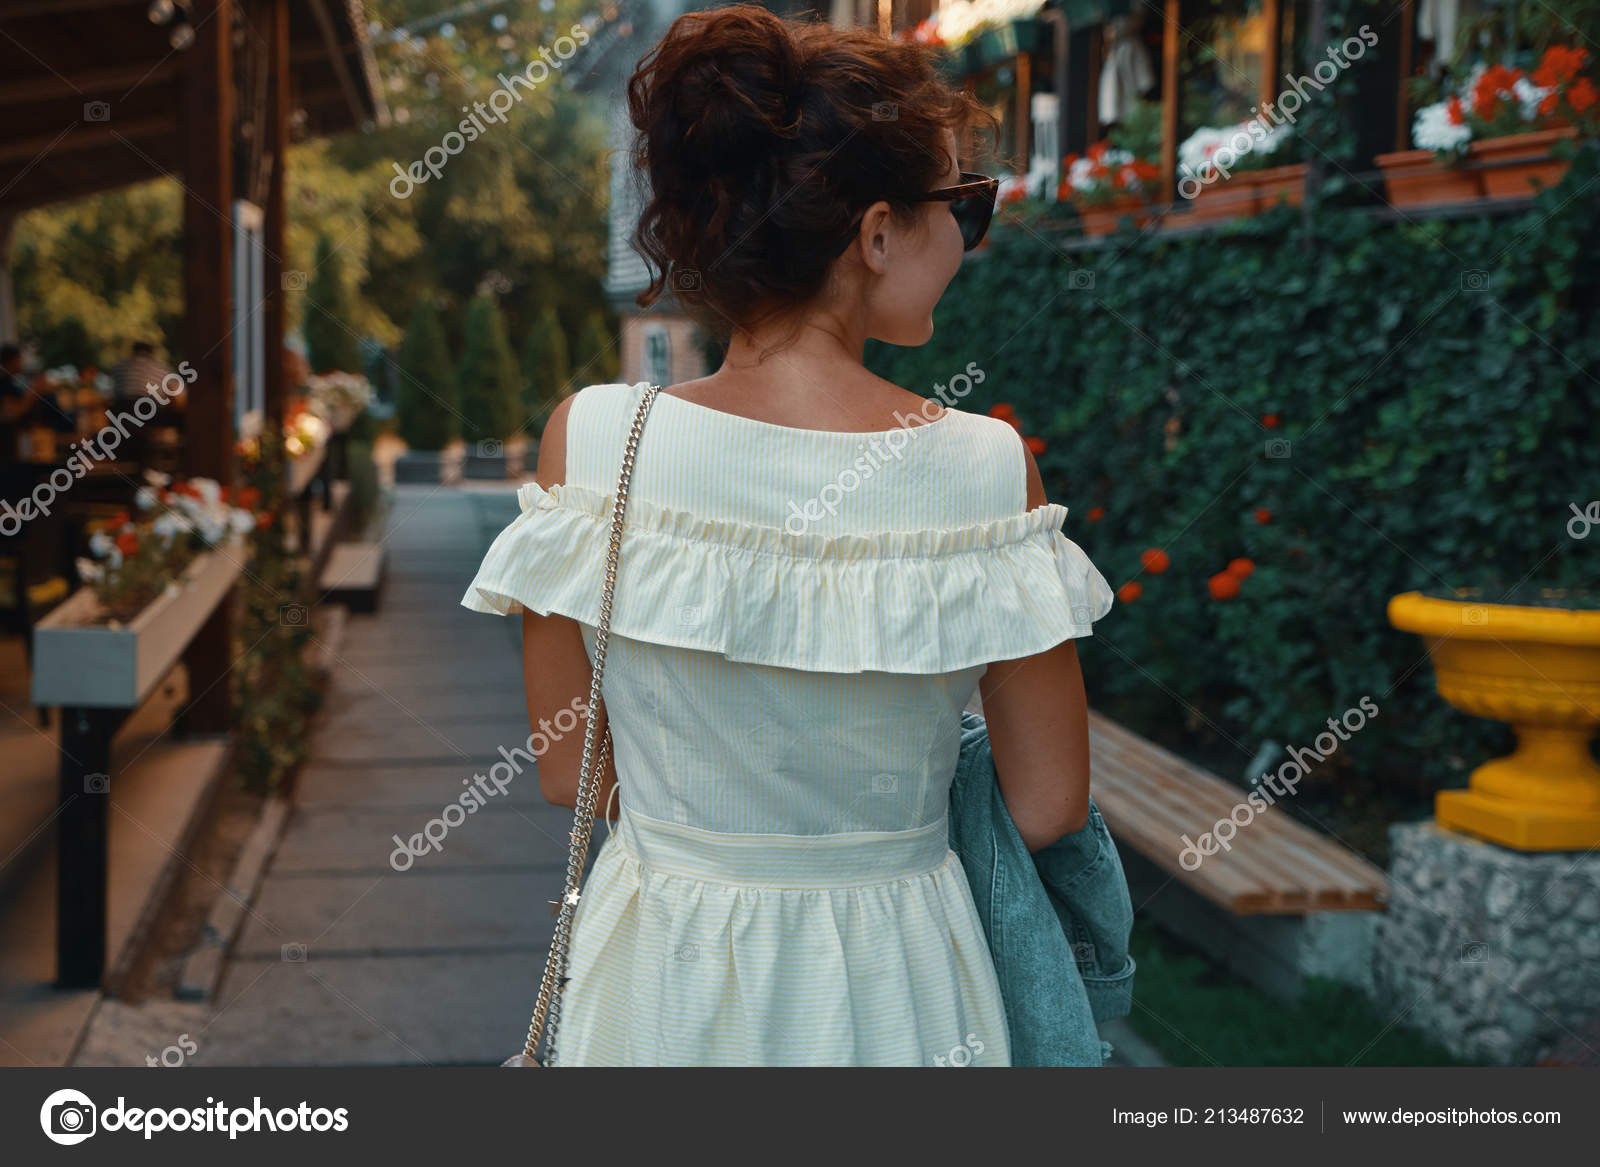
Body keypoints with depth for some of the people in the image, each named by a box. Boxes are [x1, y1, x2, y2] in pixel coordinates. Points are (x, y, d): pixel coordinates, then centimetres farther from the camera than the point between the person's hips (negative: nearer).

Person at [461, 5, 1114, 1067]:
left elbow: (571, 775, -4)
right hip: (890, 992, -1)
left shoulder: (591, 440, -13)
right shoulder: (987, 465, -17)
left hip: (663, 988, 1)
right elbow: (1049, 808, -9)